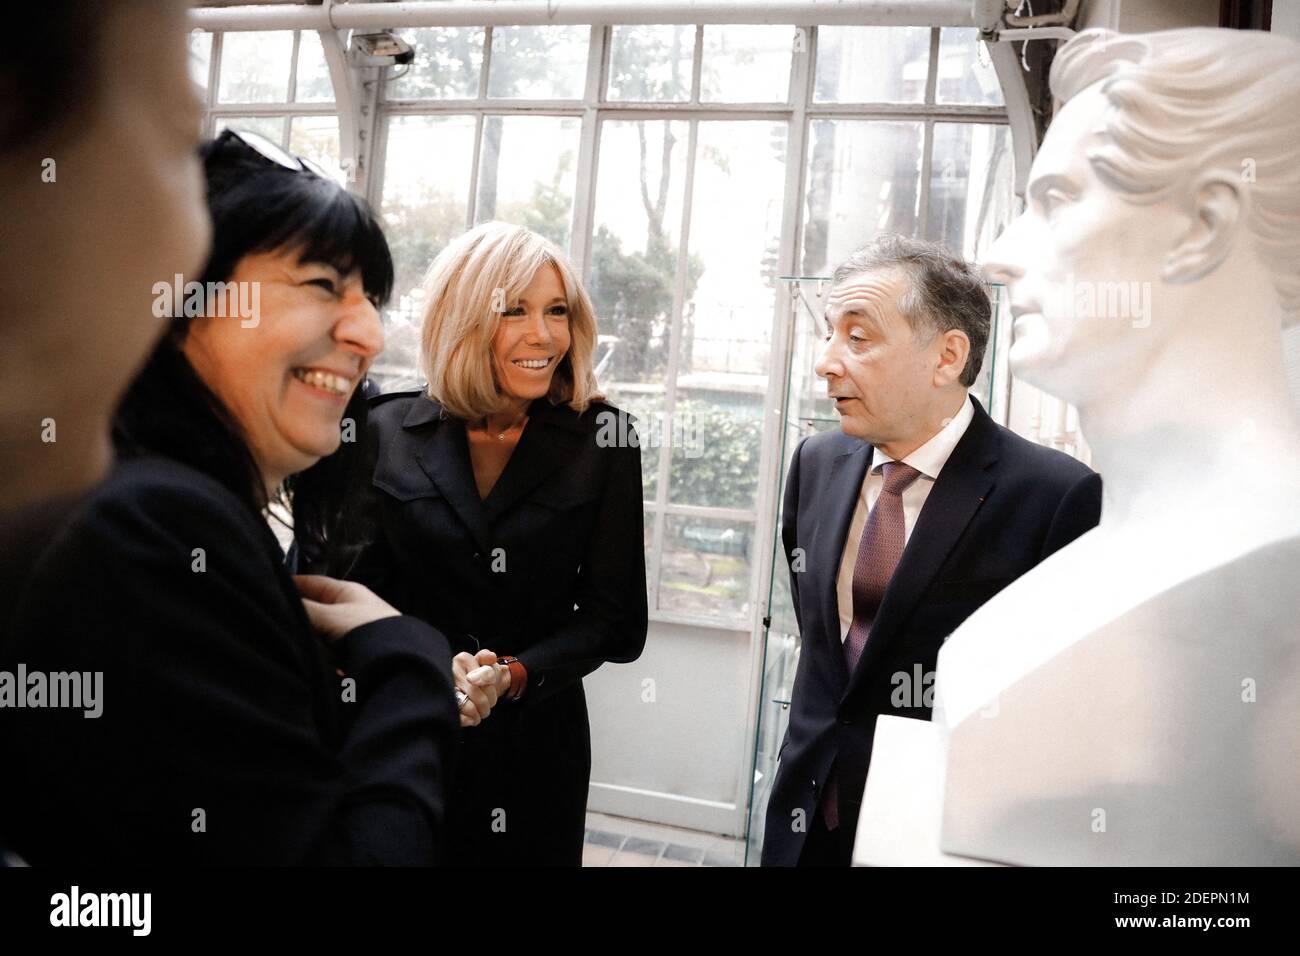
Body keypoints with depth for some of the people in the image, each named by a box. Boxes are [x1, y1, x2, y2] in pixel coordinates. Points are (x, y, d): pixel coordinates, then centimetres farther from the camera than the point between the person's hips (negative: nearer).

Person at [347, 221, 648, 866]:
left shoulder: (602, 440, -5)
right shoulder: (388, 432, -2)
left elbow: (615, 619, -5)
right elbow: (360, 588, -1)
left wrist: (515, 674, -20)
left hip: (537, 742, 0)